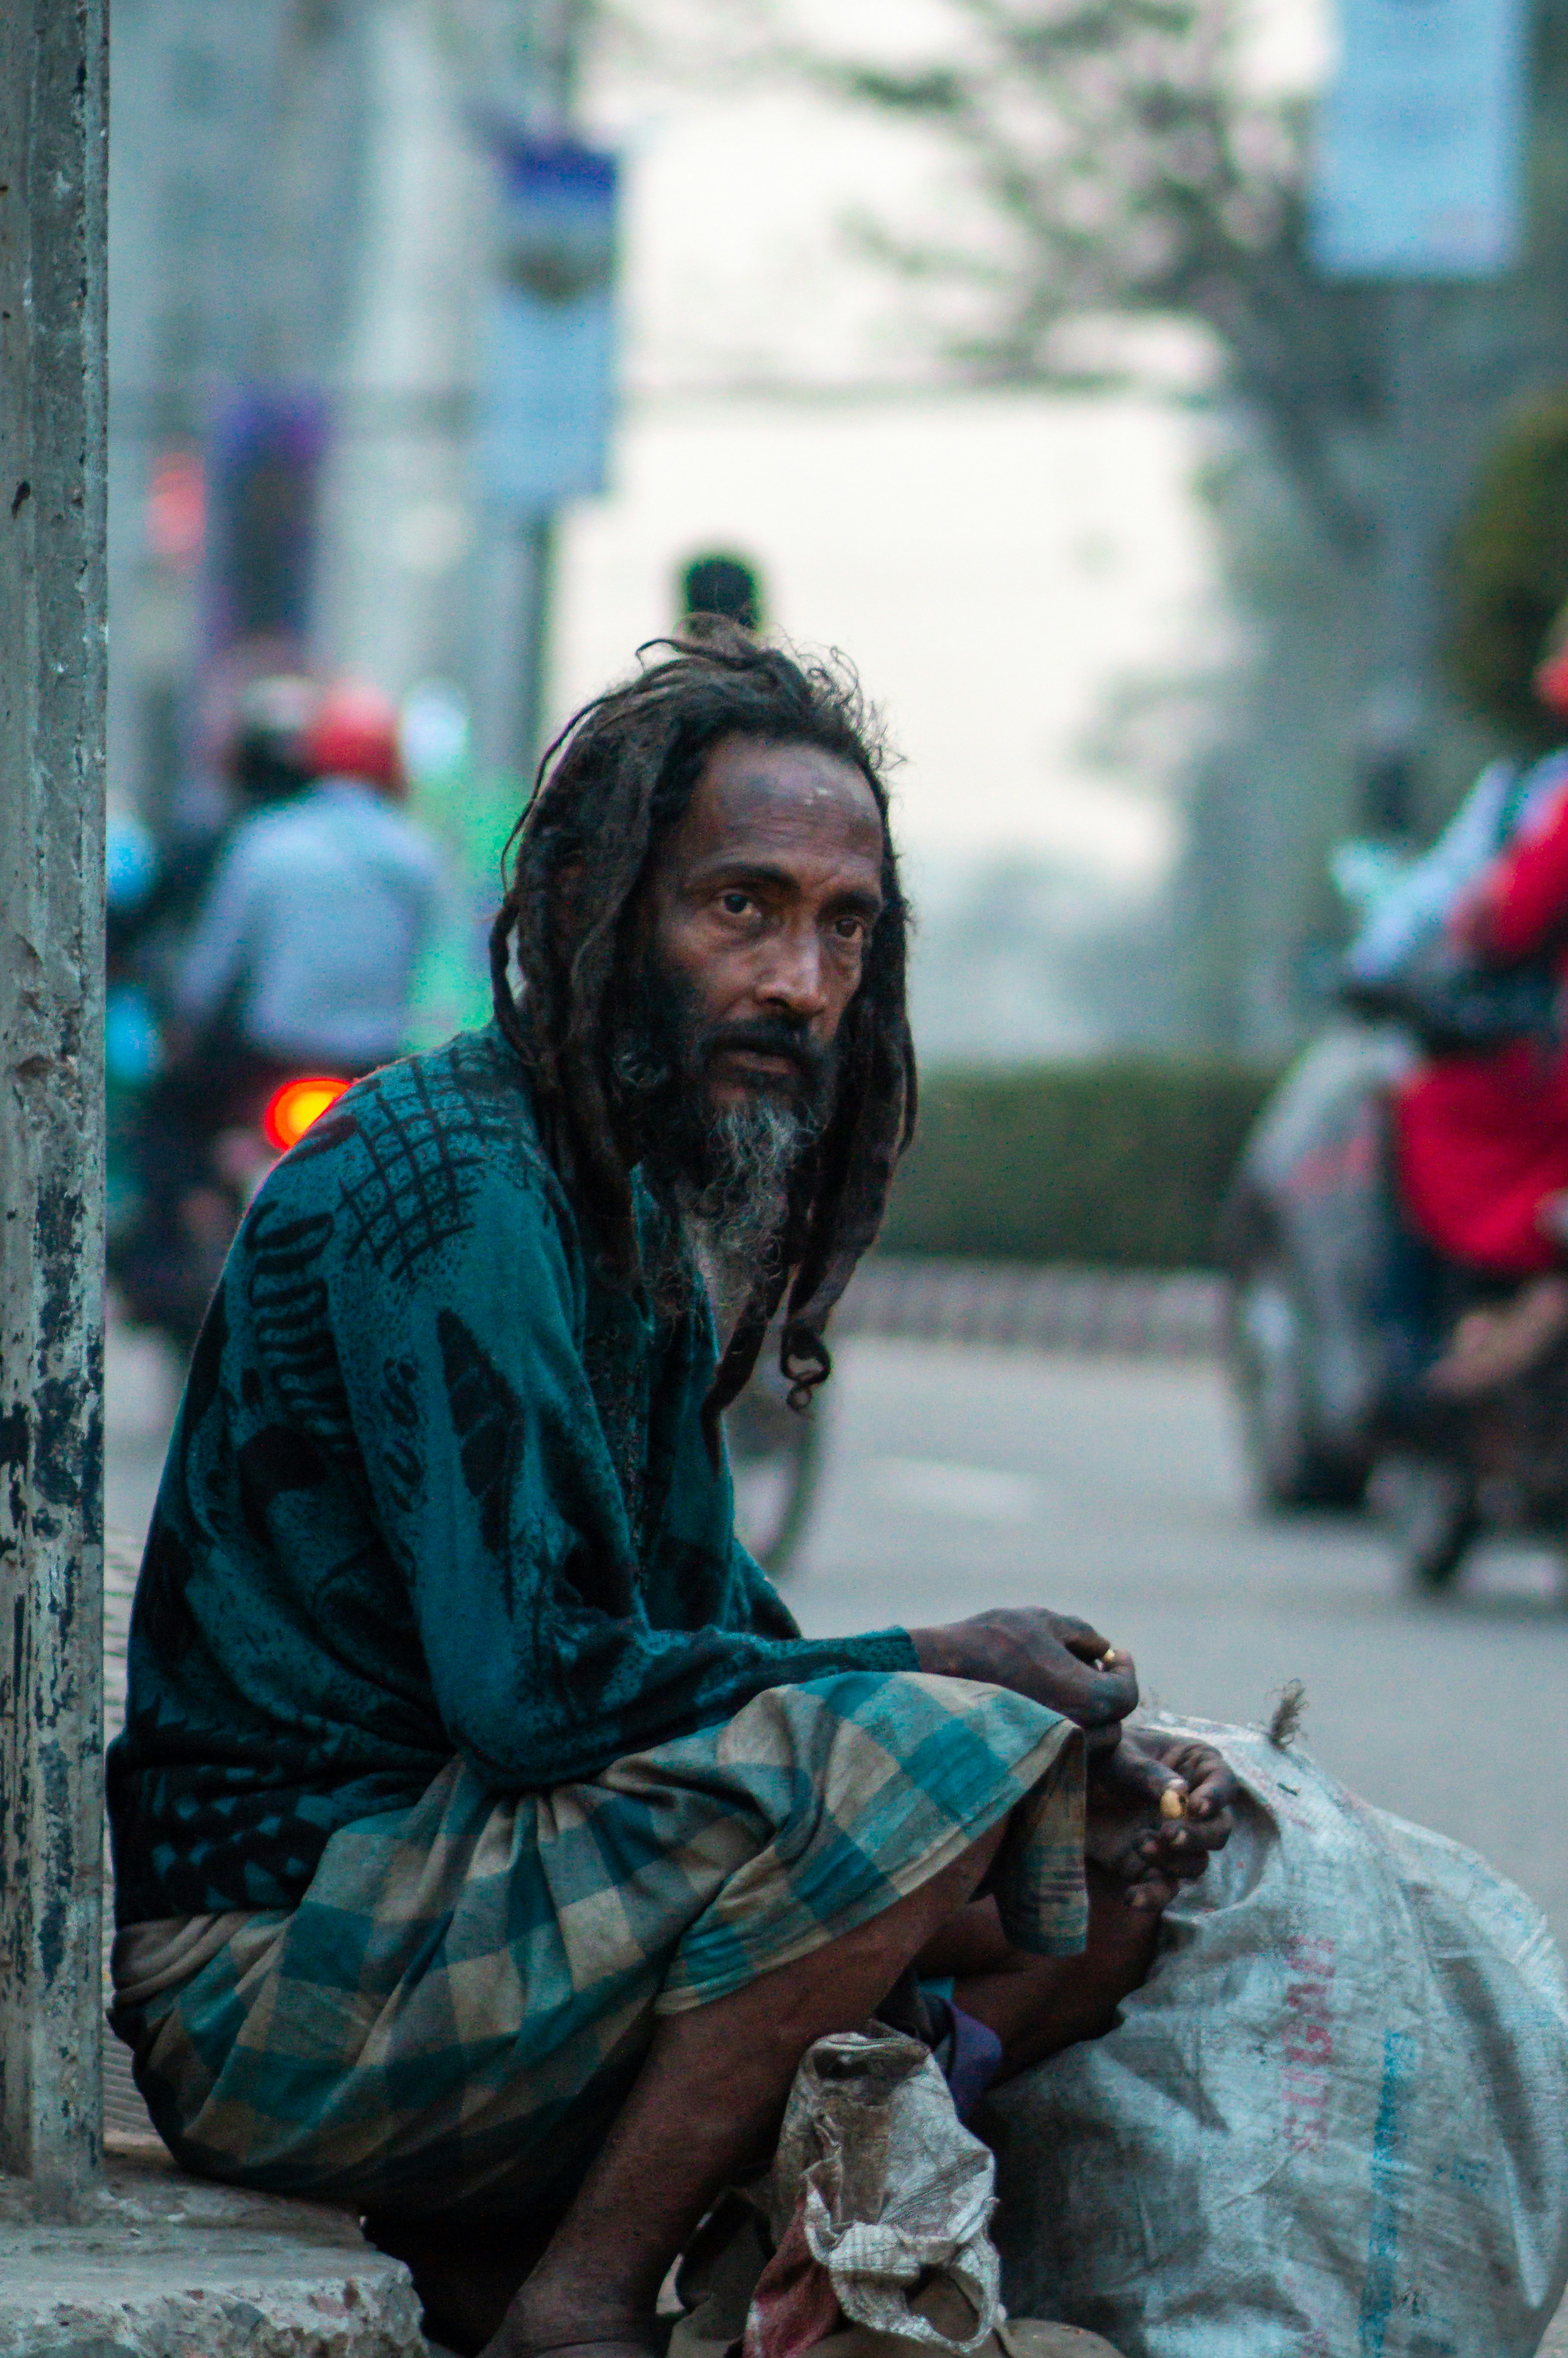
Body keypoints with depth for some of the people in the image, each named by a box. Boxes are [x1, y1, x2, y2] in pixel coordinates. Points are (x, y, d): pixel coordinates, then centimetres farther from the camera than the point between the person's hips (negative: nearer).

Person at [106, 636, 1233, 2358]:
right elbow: (536, 1684, -22)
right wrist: (941, 1683, -12)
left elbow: (714, 1640, 13)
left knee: (1115, 1890, 8)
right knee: (946, 1753, -24)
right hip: (287, 1950, -10)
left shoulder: (651, 1220, 17)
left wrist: (1064, 1786, -4)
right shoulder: (450, 1184, -14)